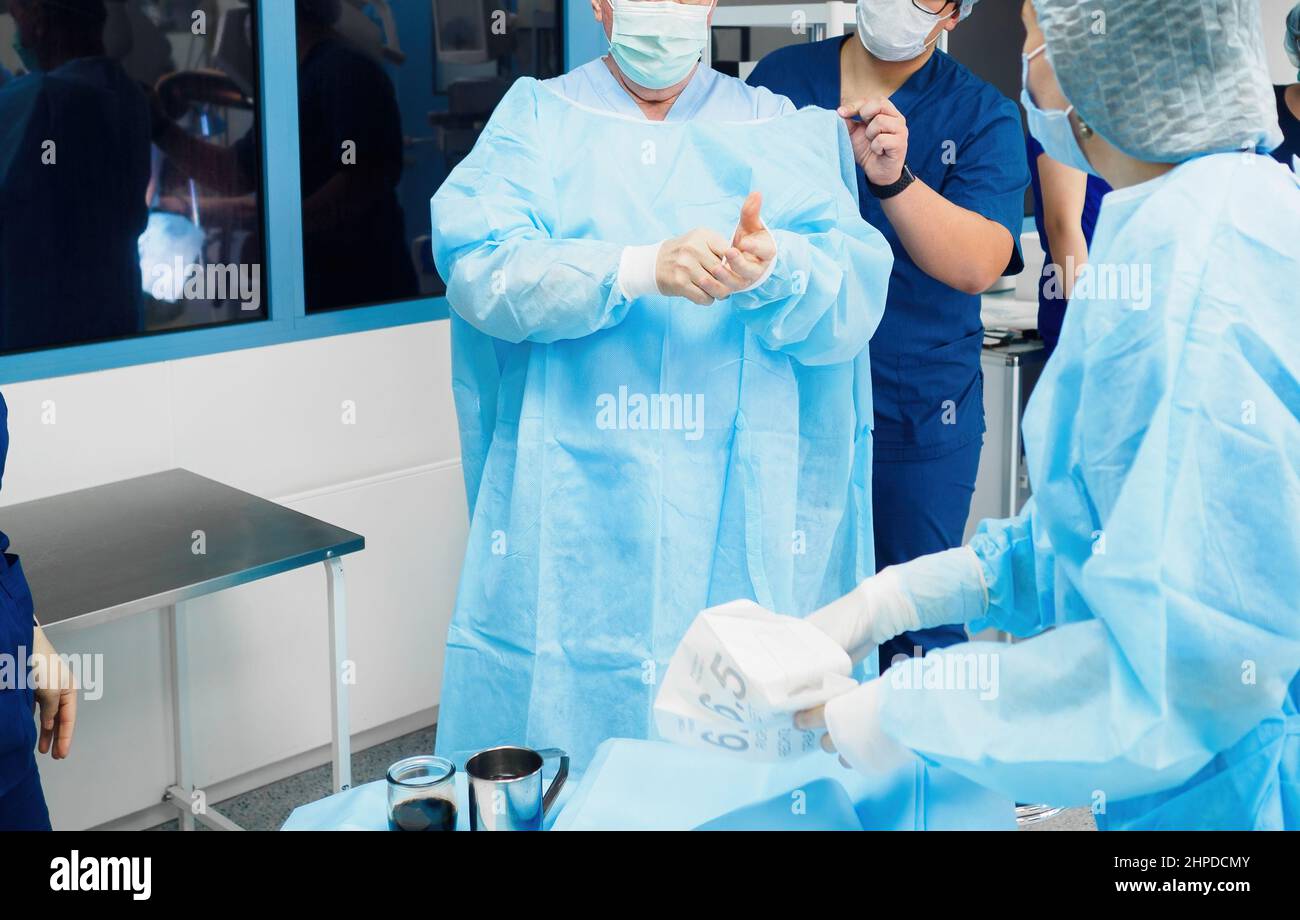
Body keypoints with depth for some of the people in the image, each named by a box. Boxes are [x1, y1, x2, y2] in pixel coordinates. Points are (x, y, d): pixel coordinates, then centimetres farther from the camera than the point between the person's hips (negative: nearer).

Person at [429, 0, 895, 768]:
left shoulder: (786, 134, 11)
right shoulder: (536, 119, 9)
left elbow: (856, 297, -3)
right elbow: (477, 268, -9)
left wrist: (773, 269, -24)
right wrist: (642, 269, -22)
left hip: (745, 516, 1)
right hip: (566, 522, 0)